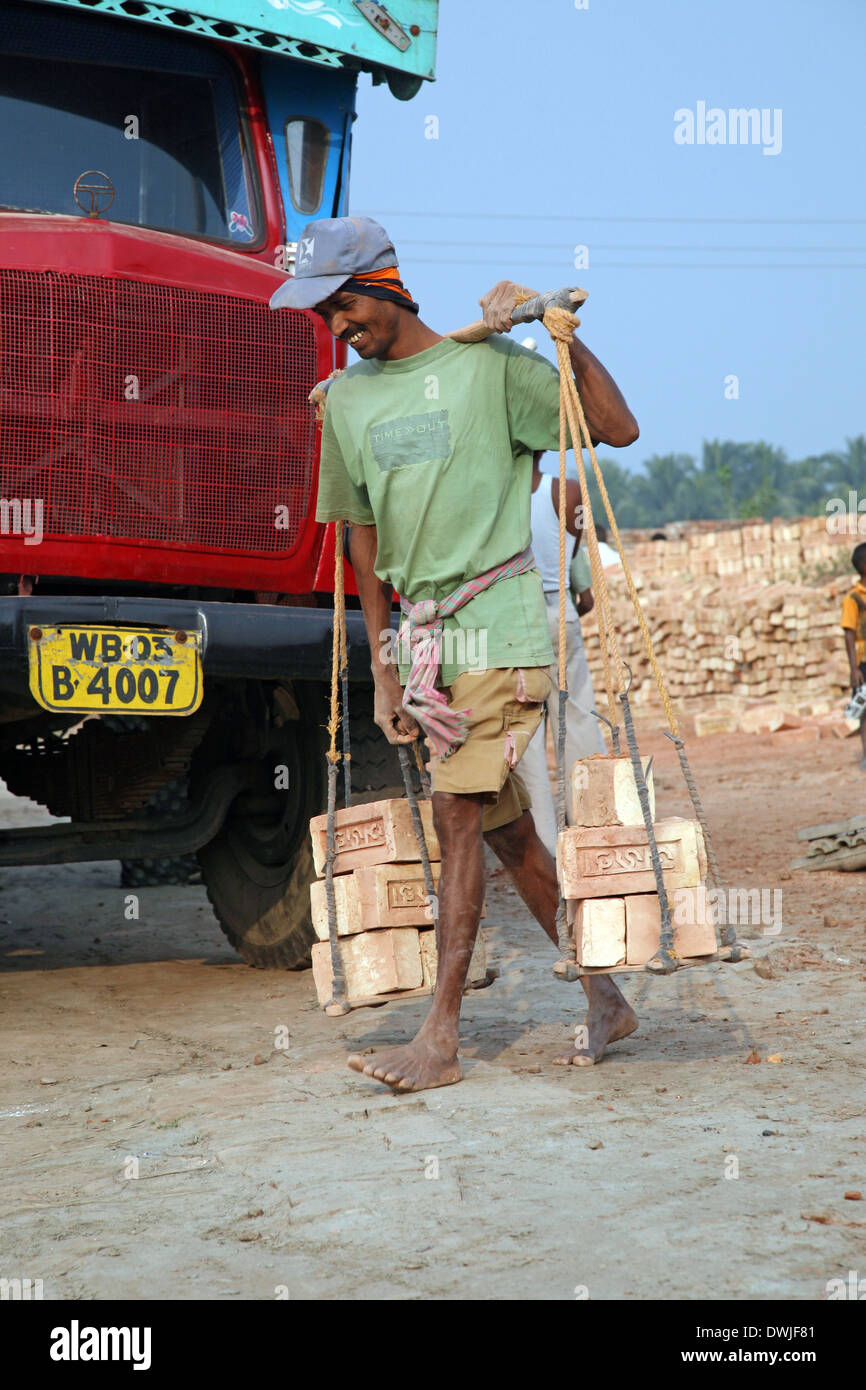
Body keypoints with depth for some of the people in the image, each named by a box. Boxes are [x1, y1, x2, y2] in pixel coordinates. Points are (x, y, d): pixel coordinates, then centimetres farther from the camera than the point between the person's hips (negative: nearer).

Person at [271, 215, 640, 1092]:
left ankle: (440, 1037, -8)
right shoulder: (346, 398, 13)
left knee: (458, 815, -11)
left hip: (497, 617, -6)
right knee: (504, 828, 9)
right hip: (422, 631, 6)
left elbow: (619, 429, -5)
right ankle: (605, 1001, 22)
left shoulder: (487, 363, -2)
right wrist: (383, 671, 14)